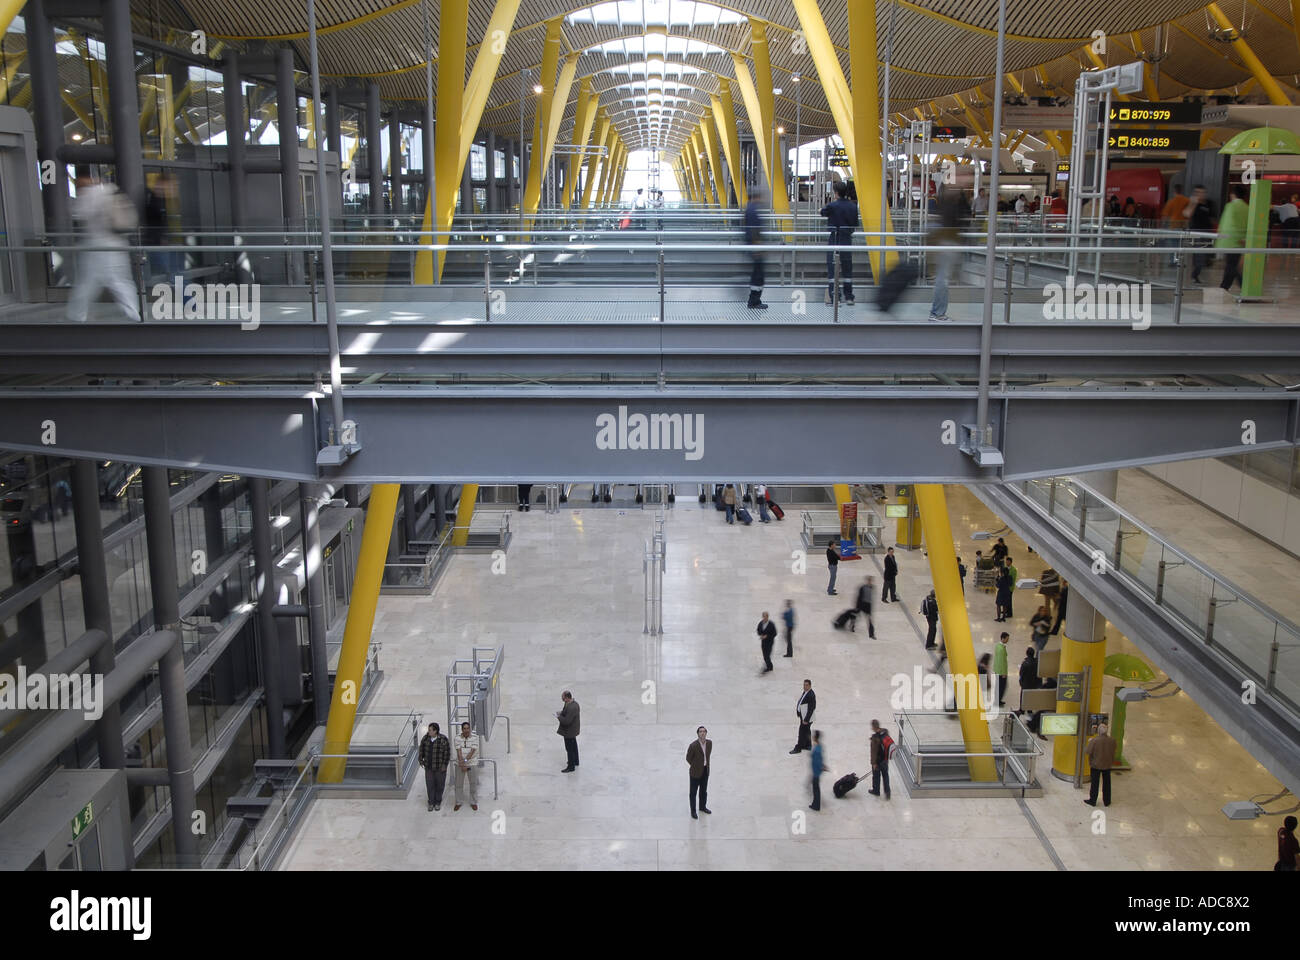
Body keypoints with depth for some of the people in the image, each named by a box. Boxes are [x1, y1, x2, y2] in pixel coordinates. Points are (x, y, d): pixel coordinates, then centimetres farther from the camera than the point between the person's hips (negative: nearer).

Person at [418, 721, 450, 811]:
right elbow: (421, 749, 9)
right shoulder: (425, 738, -4)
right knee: (430, 785, 5)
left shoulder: (443, 740, -17)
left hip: (440, 767, -3)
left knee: (439, 785, 9)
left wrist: (445, 765, -12)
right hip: (429, 767, 3)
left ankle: (438, 803, 25)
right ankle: (431, 803, 19)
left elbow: (447, 753, -11)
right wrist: (421, 760, 8)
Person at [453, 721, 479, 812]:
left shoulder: (475, 737, -10)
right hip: (460, 764, 1)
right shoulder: (458, 738, -6)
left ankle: (473, 802, 18)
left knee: (473, 783, 4)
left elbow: (472, 751, -16)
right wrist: (462, 765, -19)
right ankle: (459, 802, 21)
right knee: (459, 784, 6)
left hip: (472, 764, -1)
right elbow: (459, 752, -12)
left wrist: (465, 760, -25)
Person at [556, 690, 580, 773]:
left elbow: (566, 721, -33)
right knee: (573, 746, 27)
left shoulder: (571, 708, -34)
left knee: (569, 749, 5)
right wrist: (561, 712, -1)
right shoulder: (573, 702, -4)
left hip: (569, 732, -10)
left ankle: (571, 767, 18)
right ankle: (575, 762, 45)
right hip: (573, 730, 10)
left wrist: (558, 716, -19)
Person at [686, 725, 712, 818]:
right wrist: (695, 767, -2)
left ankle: (703, 806, 43)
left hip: (706, 771, 6)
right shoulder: (693, 745, -24)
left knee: (704, 790, 22)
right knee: (693, 792, 8)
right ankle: (693, 811, 21)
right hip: (696, 772, -6)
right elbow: (688, 758, -11)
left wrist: (707, 764, 9)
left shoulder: (709, 743, -7)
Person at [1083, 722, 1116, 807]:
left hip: (1096, 765, -3)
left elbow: (1089, 752, -17)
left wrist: (1089, 742, -3)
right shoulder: (1112, 740, -16)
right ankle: (1107, 801, 29)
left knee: (1095, 783, 12)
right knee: (1106, 783, 18)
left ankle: (1092, 801, 22)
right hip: (1107, 765, 3)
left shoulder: (1094, 741, -26)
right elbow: (1113, 751, -1)